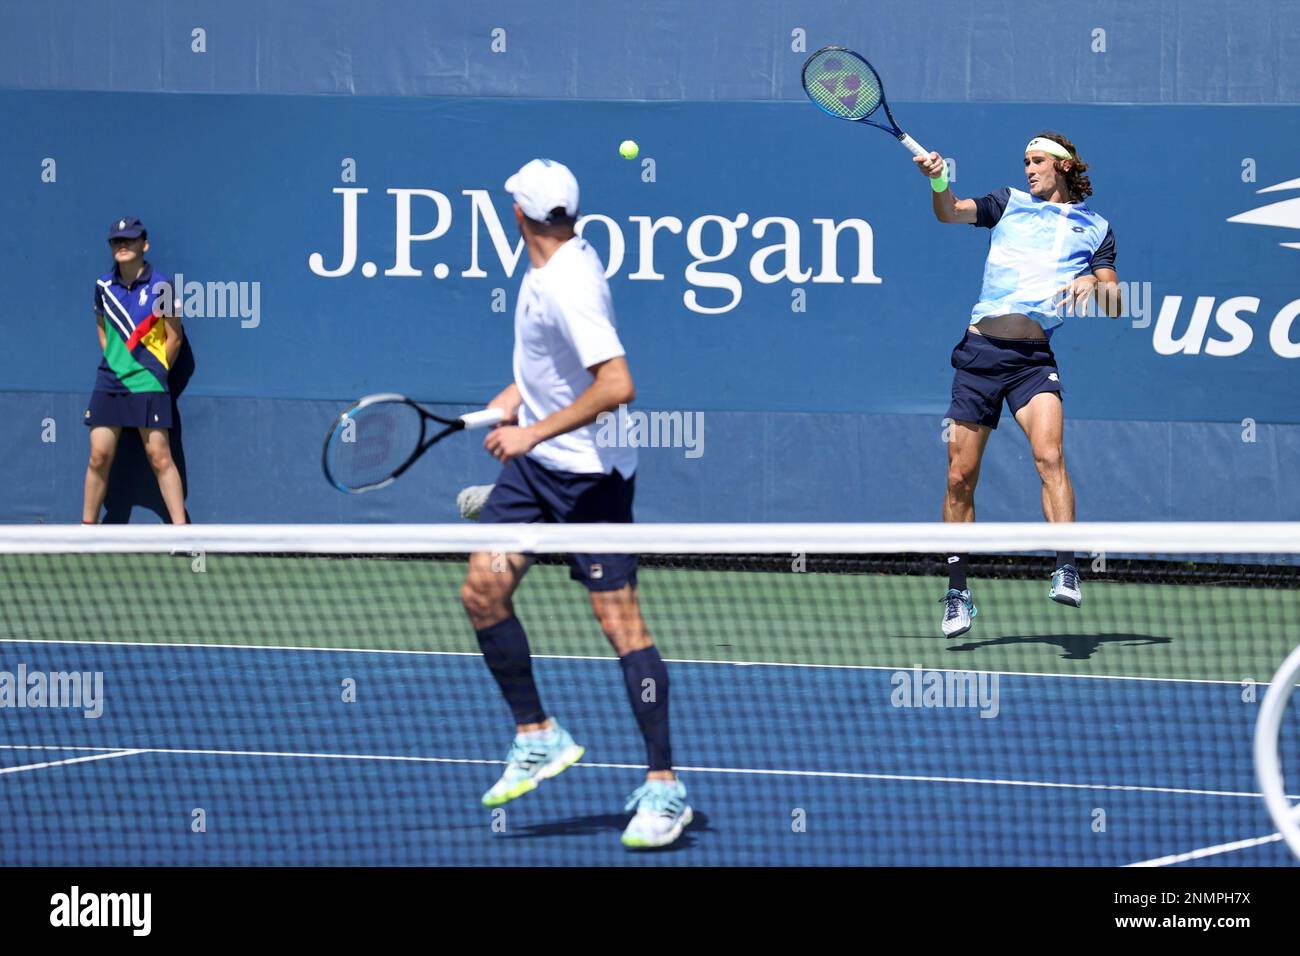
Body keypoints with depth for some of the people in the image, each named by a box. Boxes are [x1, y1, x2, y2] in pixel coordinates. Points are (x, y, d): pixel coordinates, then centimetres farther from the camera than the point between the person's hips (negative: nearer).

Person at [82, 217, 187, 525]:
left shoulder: (159, 286, -7)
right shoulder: (103, 286, 6)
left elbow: (174, 338, 1)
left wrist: (154, 372, 4)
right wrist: (112, 359, 13)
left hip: (147, 385, -4)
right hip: (108, 383, 4)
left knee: (159, 457, -7)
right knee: (99, 456, 3)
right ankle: (87, 527, 12)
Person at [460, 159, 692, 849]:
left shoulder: (569, 288, -25)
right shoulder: (567, 257, 3)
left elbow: (617, 386, -33)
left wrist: (535, 430, -27)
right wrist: (522, 391, 9)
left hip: (590, 470, -9)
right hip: (535, 461, 9)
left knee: (618, 618, -8)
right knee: (483, 590, 3)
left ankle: (664, 787, -3)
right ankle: (537, 736, 16)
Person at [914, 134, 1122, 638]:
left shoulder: (1095, 228, 16)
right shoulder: (1010, 203, 17)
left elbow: (1114, 307, 11)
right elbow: (952, 213, 0)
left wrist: (1094, 284, -11)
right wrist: (938, 181, -21)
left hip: (1034, 355, -1)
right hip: (980, 346, 1)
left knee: (1049, 454, -25)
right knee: (960, 476, 2)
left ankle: (1066, 571, -28)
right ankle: (957, 592, 14)